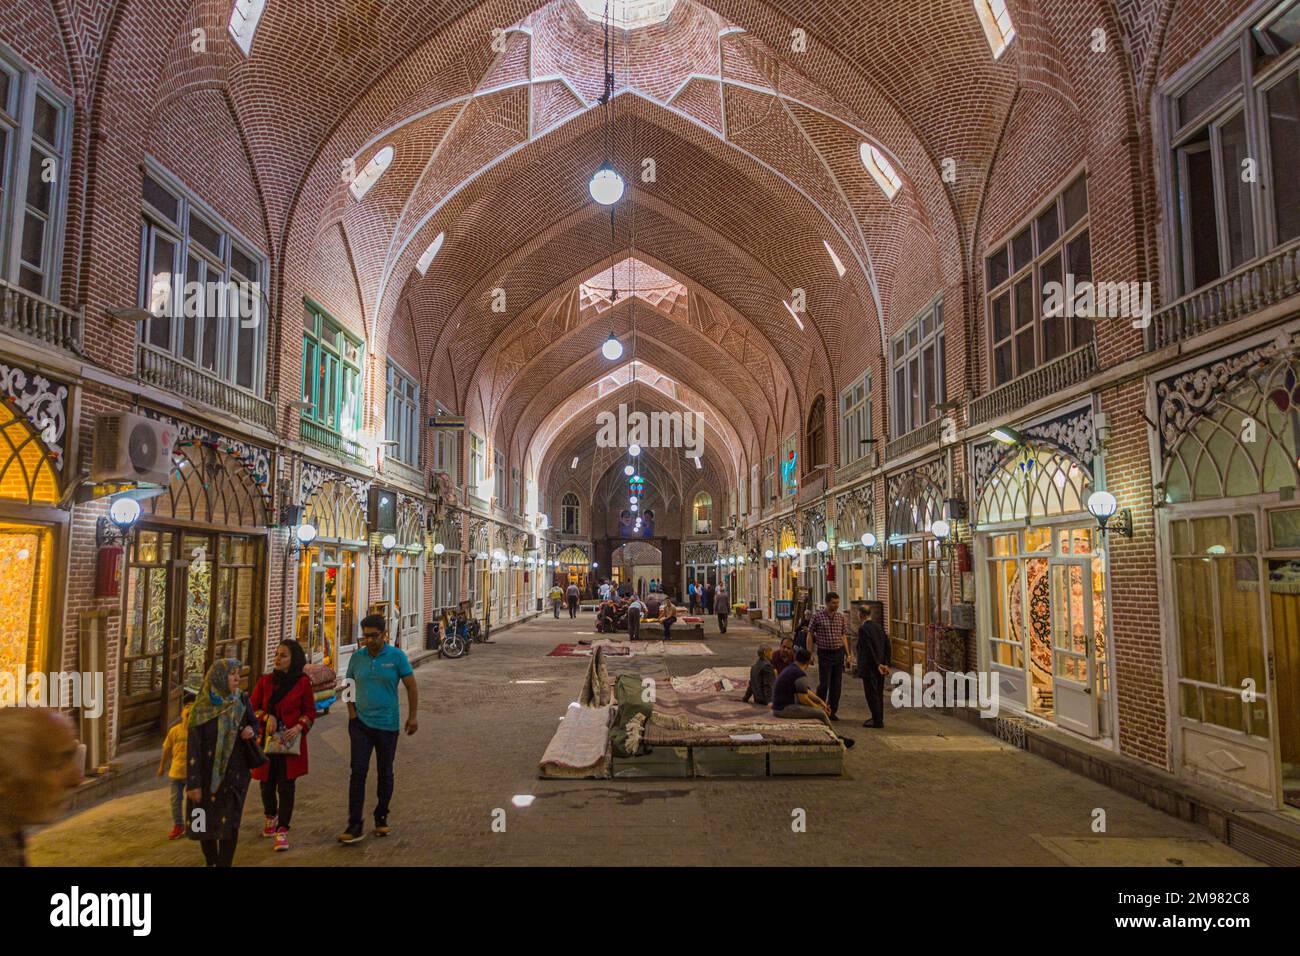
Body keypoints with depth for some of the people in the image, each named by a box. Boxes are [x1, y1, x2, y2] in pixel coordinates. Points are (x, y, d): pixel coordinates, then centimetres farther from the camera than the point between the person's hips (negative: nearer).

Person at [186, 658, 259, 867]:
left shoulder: (241, 701, -3)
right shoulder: (202, 708, -11)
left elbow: (253, 723, 13)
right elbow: (193, 747, -11)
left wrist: (251, 730, -11)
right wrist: (193, 783, -14)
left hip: (235, 773, 1)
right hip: (207, 774, -1)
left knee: (229, 823, -4)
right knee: (207, 822, 11)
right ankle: (210, 862, 35)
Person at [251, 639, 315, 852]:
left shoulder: (303, 682, -1)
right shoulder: (265, 681, 4)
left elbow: (310, 712, 4)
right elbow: (252, 707, 7)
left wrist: (299, 727, -14)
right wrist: (267, 717, -11)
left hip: (290, 741, -2)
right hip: (267, 739, 2)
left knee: (286, 785, -6)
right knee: (267, 782, 11)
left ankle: (282, 830, 1)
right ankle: (270, 817, 39)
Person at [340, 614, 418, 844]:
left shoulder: (397, 656, -8)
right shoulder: (357, 657, 1)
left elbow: (411, 687, -4)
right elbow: (350, 686, 11)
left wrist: (412, 717, -7)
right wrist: (352, 713, -1)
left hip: (387, 724, -1)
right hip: (360, 723, 1)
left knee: (385, 773, 11)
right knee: (358, 772, -7)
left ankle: (381, 818, 28)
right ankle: (355, 826, -3)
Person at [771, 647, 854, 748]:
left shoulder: (790, 669, 13)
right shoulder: (800, 674, -18)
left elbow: (806, 691, 21)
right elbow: (803, 699, -18)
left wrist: (821, 701, 15)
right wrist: (818, 707, -1)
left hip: (779, 706, 10)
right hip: (785, 709, -10)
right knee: (820, 713, -8)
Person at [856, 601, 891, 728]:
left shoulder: (863, 628, -16)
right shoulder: (879, 627, 9)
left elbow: (868, 649, -20)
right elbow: (887, 645, 9)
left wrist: (877, 665, -15)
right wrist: (886, 664, 8)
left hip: (870, 668, -8)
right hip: (880, 667, 8)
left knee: (872, 694, -1)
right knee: (878, 693, 16)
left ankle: (877, 721, 2)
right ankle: (878, 719, 25)